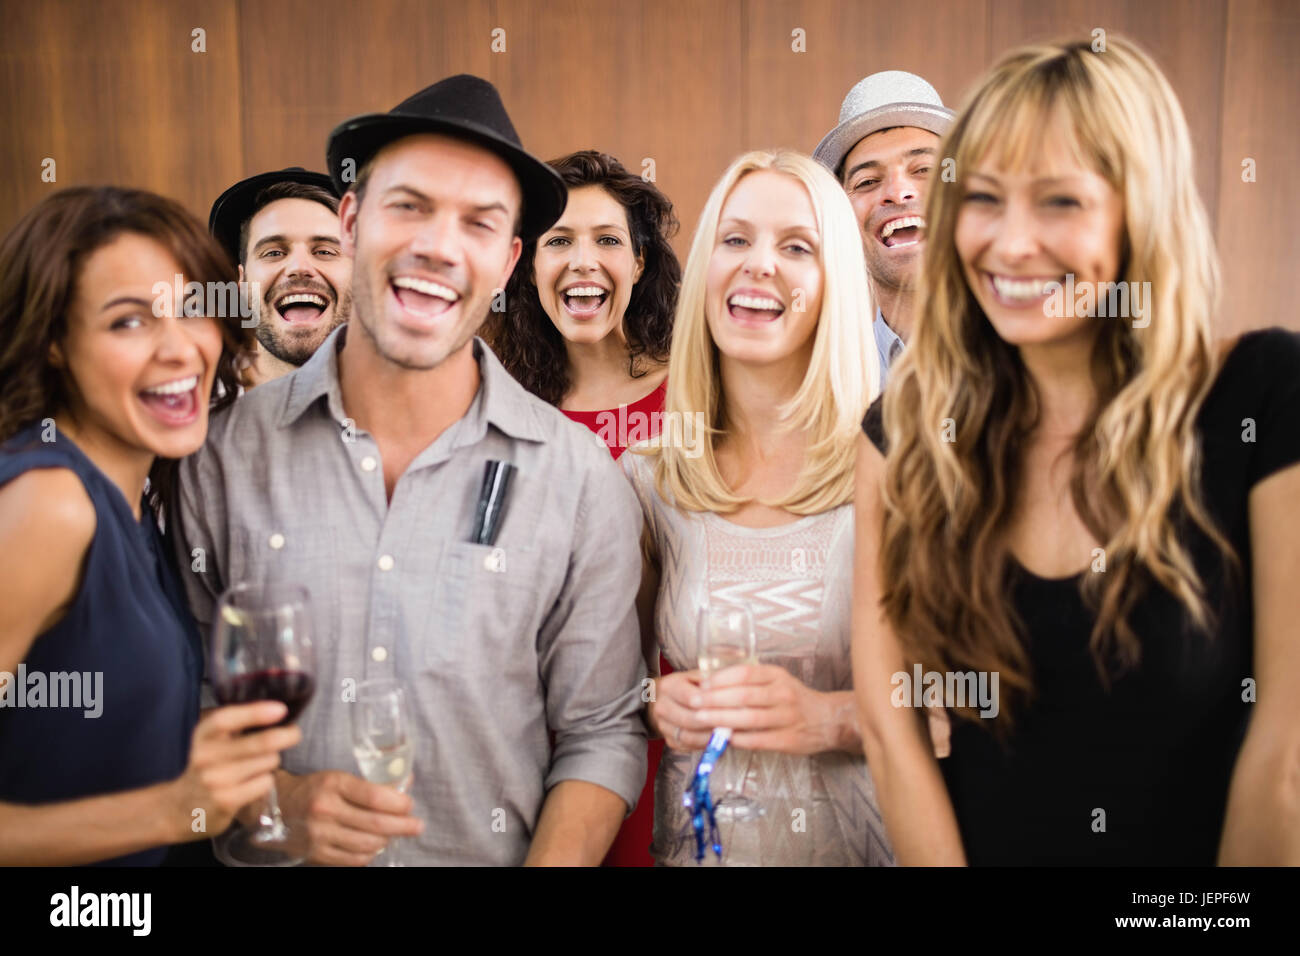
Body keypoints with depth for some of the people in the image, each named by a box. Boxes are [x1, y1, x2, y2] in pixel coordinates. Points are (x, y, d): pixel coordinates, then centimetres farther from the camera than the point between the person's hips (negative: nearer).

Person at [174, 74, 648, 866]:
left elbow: (600, 734, -5)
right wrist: (274, 799, -16)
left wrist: (553, 862, -18)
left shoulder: (582, 478, -8)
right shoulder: (228, 449, -6)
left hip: (495, 855, 0)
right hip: (273, 857, 1)